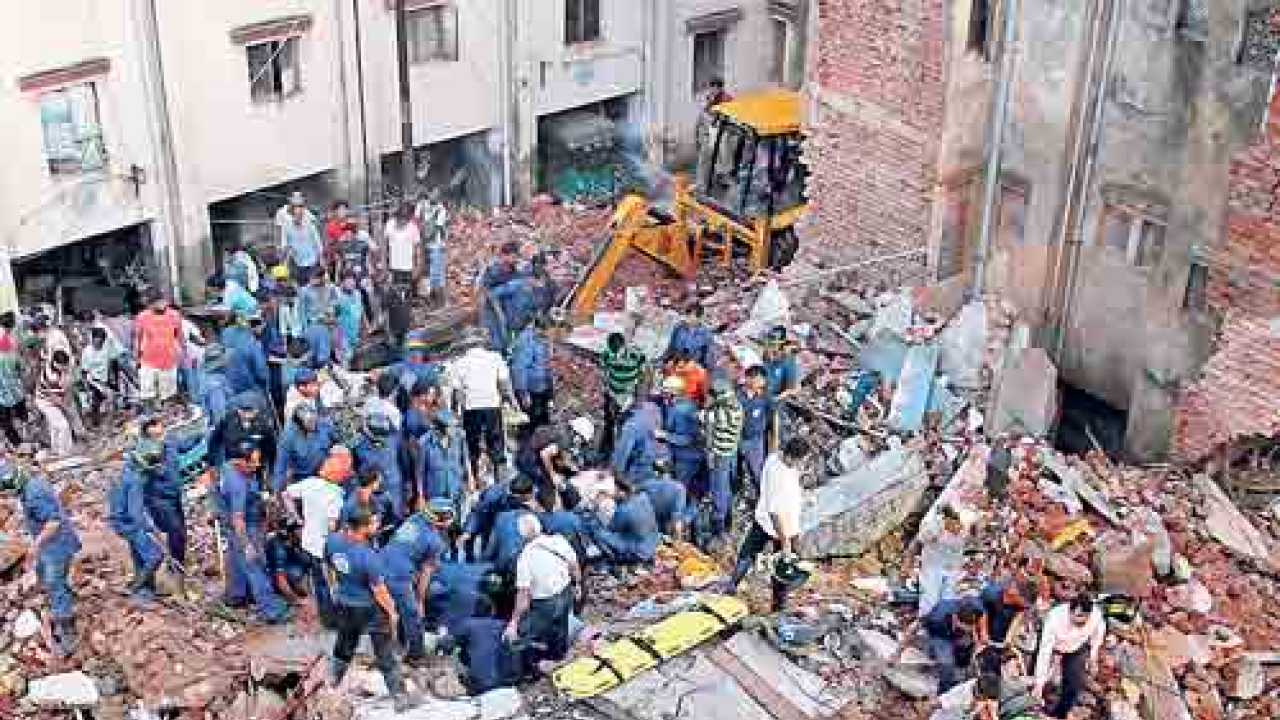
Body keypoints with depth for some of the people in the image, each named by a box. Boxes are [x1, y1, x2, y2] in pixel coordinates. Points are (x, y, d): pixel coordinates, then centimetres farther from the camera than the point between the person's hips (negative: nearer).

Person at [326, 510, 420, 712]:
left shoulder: (332, 541, -14)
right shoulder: (368, 556, -32)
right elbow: (379, 591, -22)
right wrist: (391, 611, -5)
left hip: (344, 605, 6)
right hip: (370, 608, -6)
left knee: (343, 649, 27)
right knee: (386, 655, 8)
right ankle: (400, 697, 19)